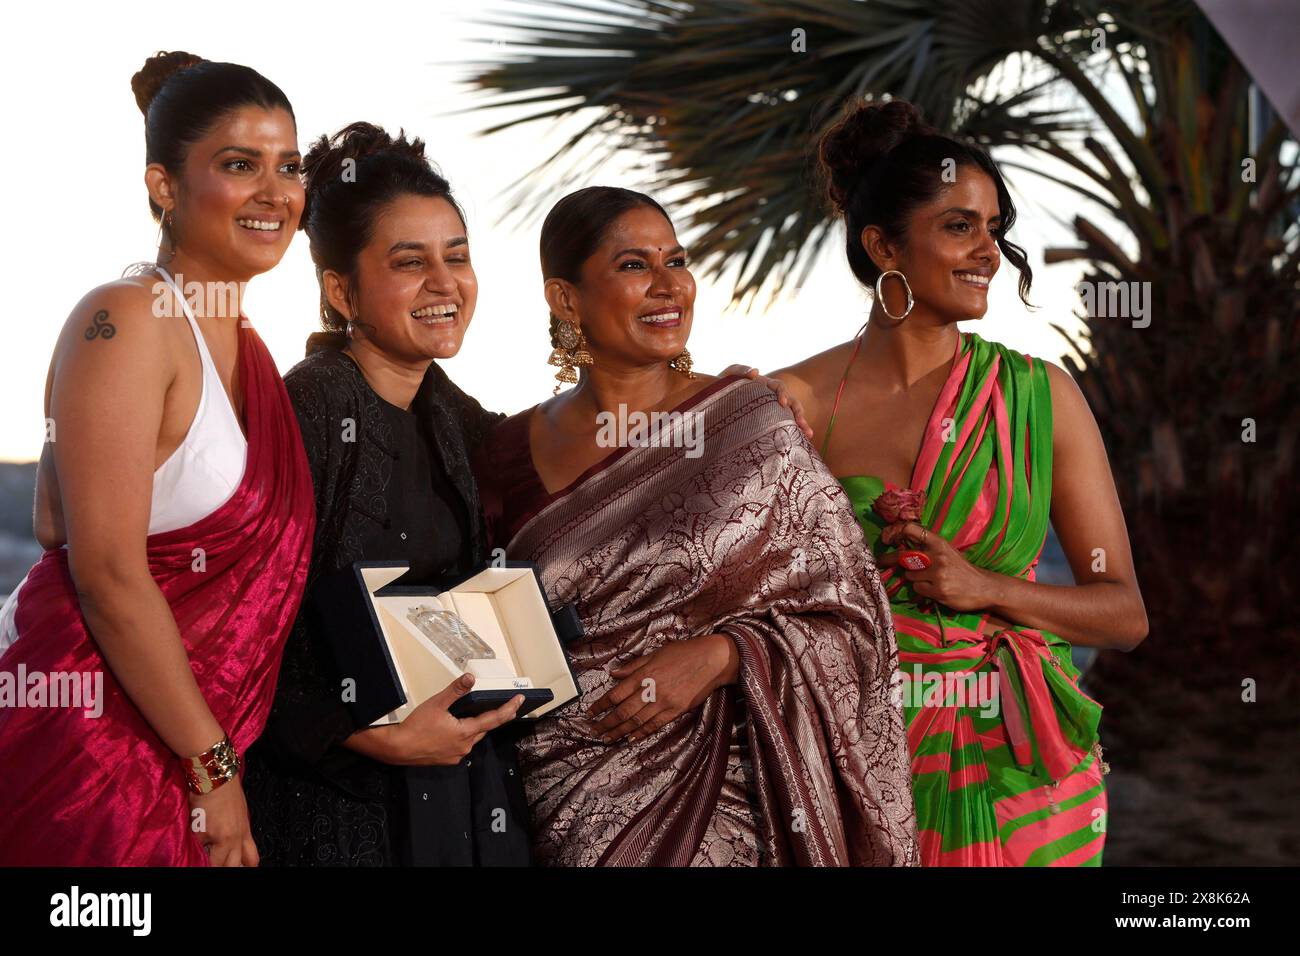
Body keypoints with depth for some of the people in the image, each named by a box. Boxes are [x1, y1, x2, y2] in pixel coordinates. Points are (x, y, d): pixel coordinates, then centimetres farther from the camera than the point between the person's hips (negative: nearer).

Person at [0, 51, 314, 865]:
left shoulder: (241, 342, 11)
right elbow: (108, 572, -19)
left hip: (192, 750, 8)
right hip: (95, 742, -8)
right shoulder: (127, 323, -15)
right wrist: (215, 764, -14)